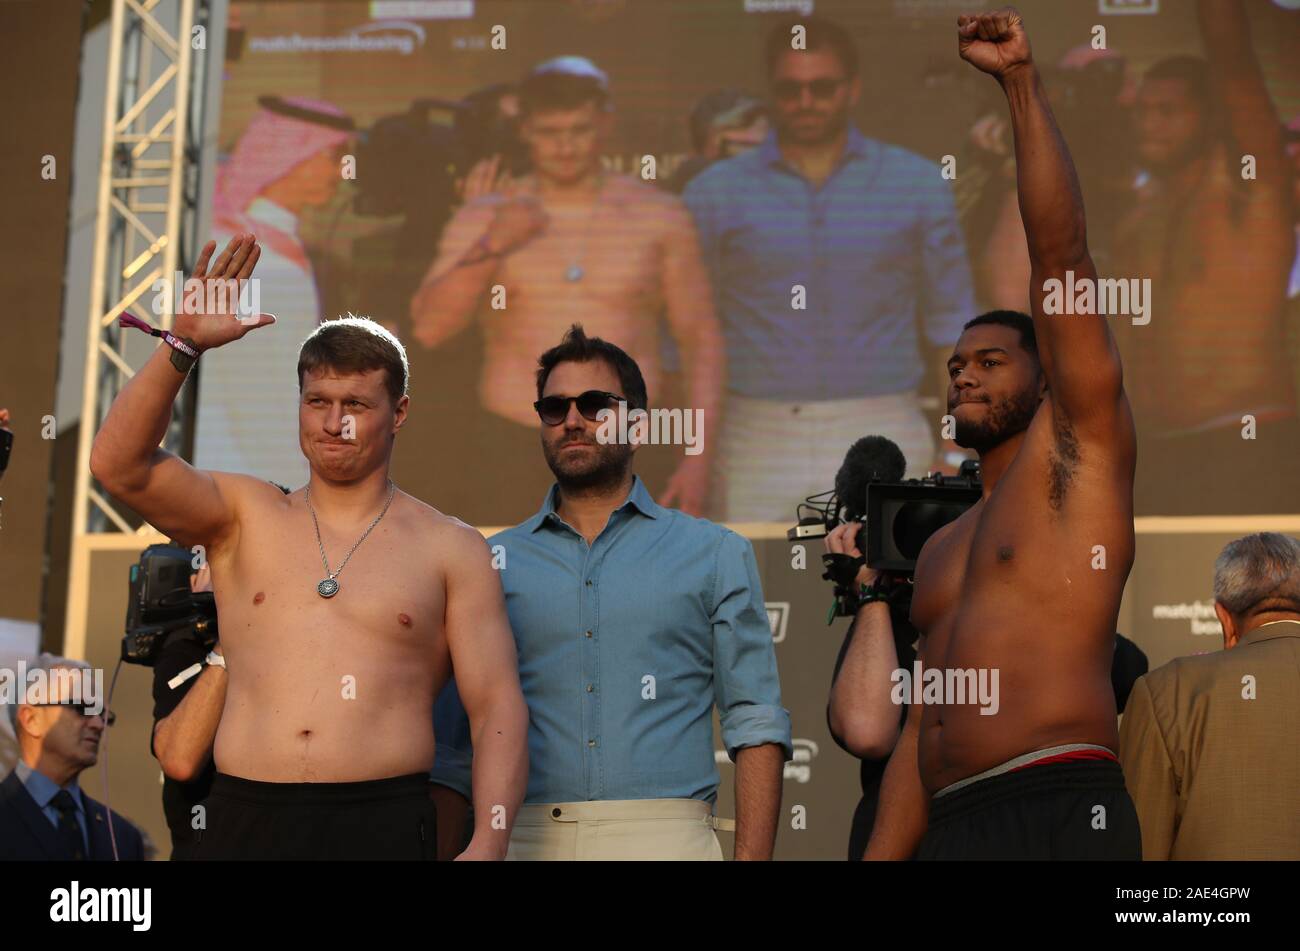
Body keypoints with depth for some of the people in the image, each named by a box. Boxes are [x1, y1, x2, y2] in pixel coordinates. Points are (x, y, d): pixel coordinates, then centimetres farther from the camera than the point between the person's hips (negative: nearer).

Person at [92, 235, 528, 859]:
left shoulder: (451, 549, 7)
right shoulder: (243, 517, 13)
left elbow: (498, 709, 2)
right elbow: (119, 466, -2)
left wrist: (488, 845, -12)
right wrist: (184, 344, -11)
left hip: (381, 826, -1)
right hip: (243, 823, 1)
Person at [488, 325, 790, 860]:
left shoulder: (716, 555, 8)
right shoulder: (495, 562, 10)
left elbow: (755, 725, 3)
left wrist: (752, 855, -8)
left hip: (665, 836, -1)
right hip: (528, 839, 1)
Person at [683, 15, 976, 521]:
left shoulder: (918, 186, 7)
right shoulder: (715, 192, 6)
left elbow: (949, 324, 9)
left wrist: (957, 450, 2)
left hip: (884, 441, 0)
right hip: (758, 445, 0)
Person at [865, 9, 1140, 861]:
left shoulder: (1078, 452, 7)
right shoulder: (942, 551, 26)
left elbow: (1062, 253, -2)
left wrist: (1022, 82, -3)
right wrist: (880, 856, 10)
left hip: (1061, 813, -7)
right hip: (952, 826, 7)